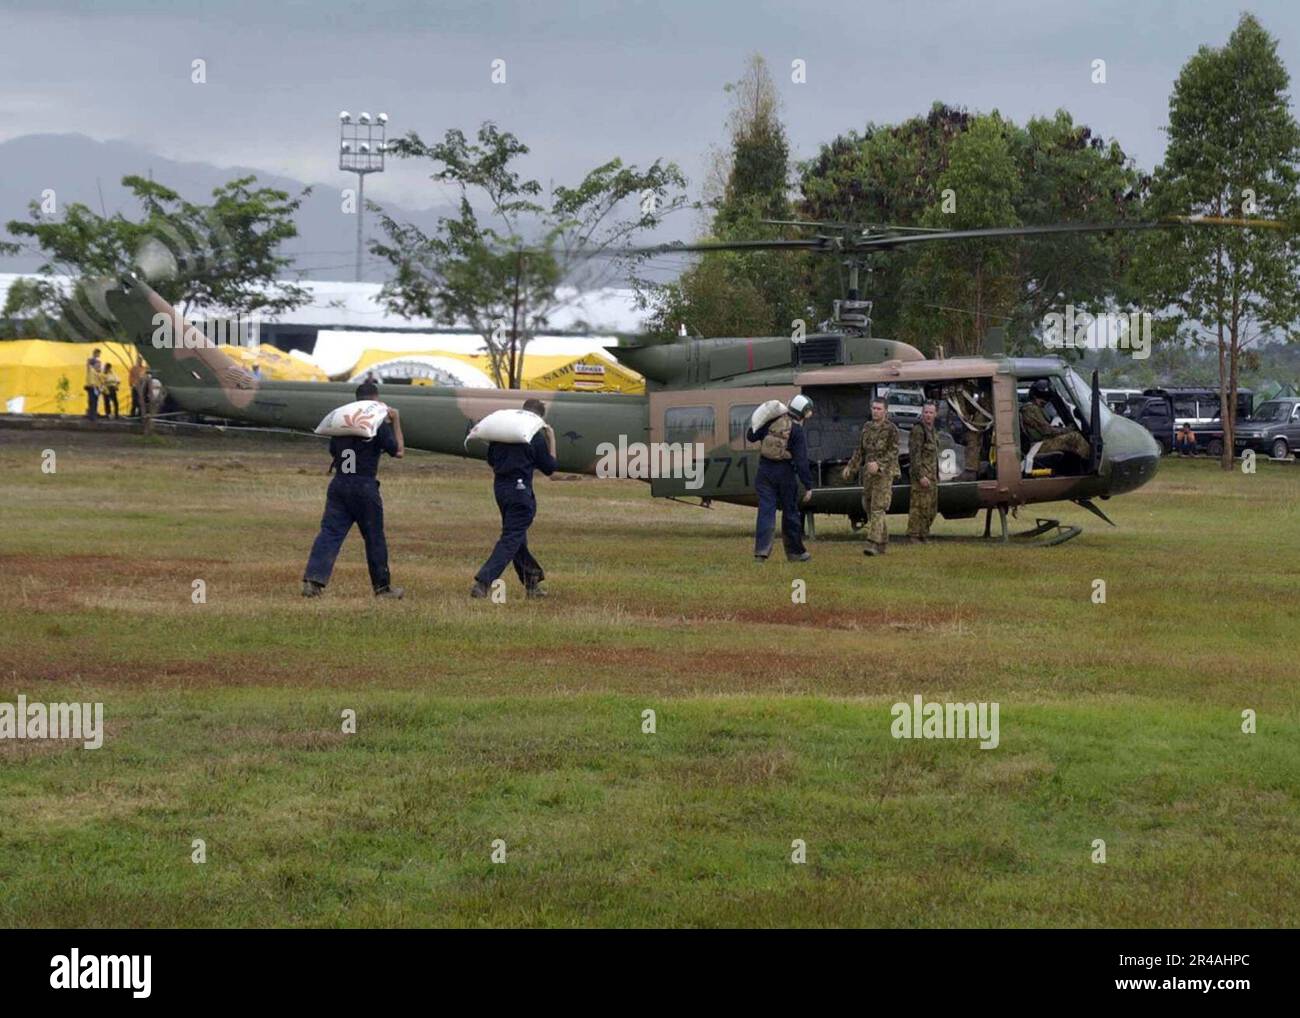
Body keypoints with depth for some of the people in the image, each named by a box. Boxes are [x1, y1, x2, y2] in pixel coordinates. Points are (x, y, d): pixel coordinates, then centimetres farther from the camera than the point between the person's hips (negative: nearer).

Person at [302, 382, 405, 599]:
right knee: (374, 538, 8)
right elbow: (399, 451, 0)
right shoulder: (378, 426, -7)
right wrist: (396, 422, 4)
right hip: (365, 487, -4)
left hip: (339, 485, 4)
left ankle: (313, 579, -17)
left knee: (330, 532, -1)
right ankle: (382, 587, 19)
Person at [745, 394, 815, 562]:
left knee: (766, 510, 1)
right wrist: (808, 486, -11)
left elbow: (750, 436, 9)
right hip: (784, 472, -4)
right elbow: (801, 461, -14)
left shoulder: (772, 422, 3)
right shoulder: (798, 431, -11)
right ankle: (795, 551, 18)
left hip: (765, 471, 4)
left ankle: (761, 550, -10)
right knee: (790, 513, 9)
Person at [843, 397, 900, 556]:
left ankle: (874, 543, -19)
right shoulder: (867, 427, 13)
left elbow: (893, 452, -14)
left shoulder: (891, 428, -7)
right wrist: (850, 467, 13)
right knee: (868, 506, 9)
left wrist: (878, 464, -27)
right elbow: (860, 450, 20)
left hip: (884, 473, -7)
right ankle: (883, 544, 18)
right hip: (868, 473, 7)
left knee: (878, 508, -14)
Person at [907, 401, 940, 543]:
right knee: (919, 505, -10)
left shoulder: (932, 430, 18)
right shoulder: (918, 429, -12)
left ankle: (924, 535, 18)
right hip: (921, 473, -10)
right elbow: (915, 454, -18)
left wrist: (936, 476, 24)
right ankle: (914, 536, -8)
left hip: (932, 474, 10)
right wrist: (920, 476, -23)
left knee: (931, 508, 11)